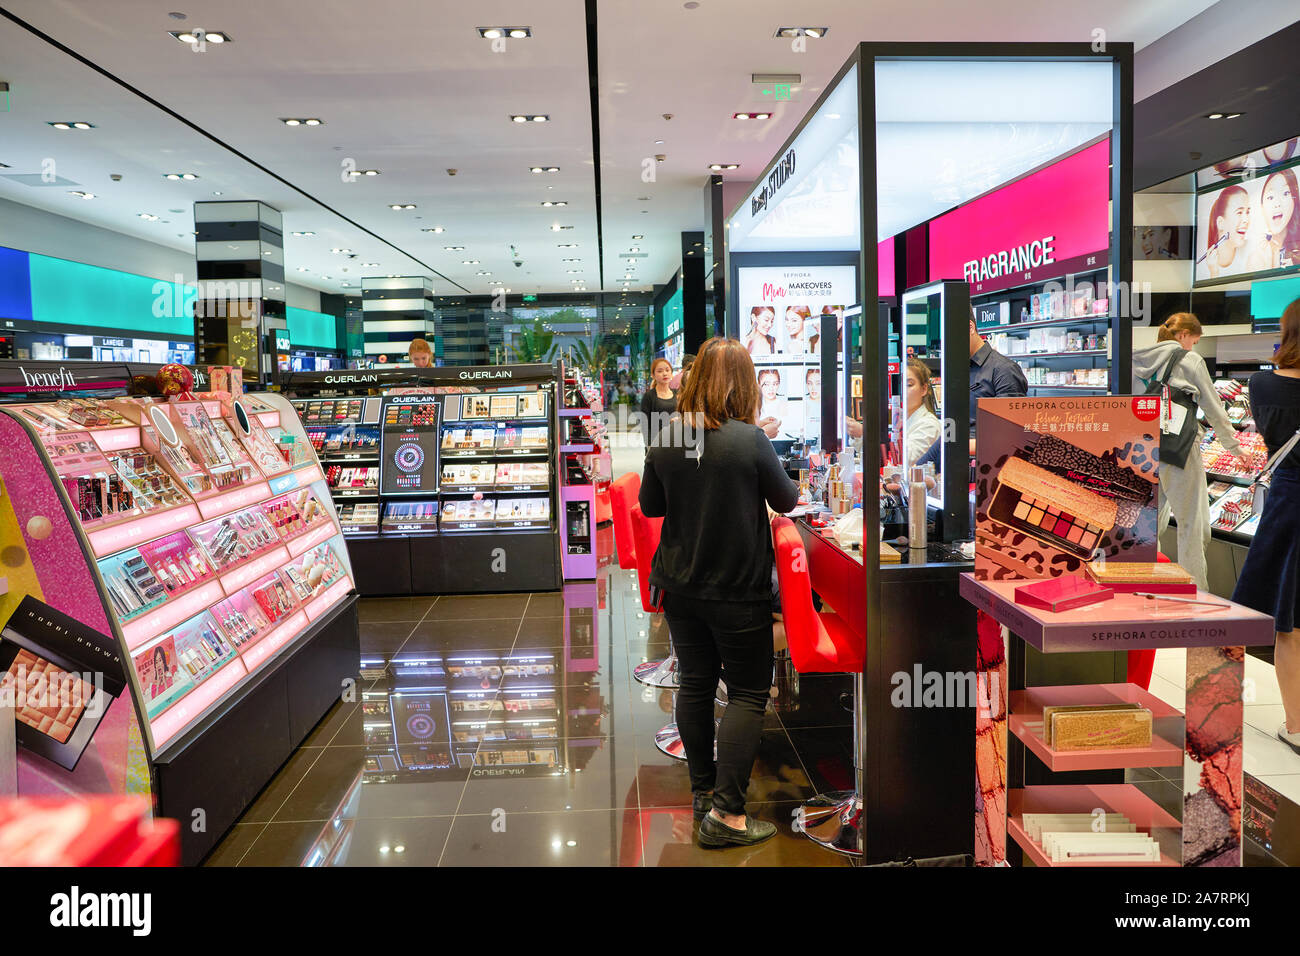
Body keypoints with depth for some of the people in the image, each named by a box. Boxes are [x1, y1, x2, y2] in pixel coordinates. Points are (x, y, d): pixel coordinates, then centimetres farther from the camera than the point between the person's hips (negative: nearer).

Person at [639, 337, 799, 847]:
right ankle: (726, 813, 6)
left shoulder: (665, 438, -7)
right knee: (748, 693, 8)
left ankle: (703, 788, 33)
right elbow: (786, 500, -4)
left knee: (695, 684, 17)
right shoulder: (750, 440, -19)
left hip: (679, 587, 5)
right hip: (737, 591, -4)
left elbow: (650, 505, 5)